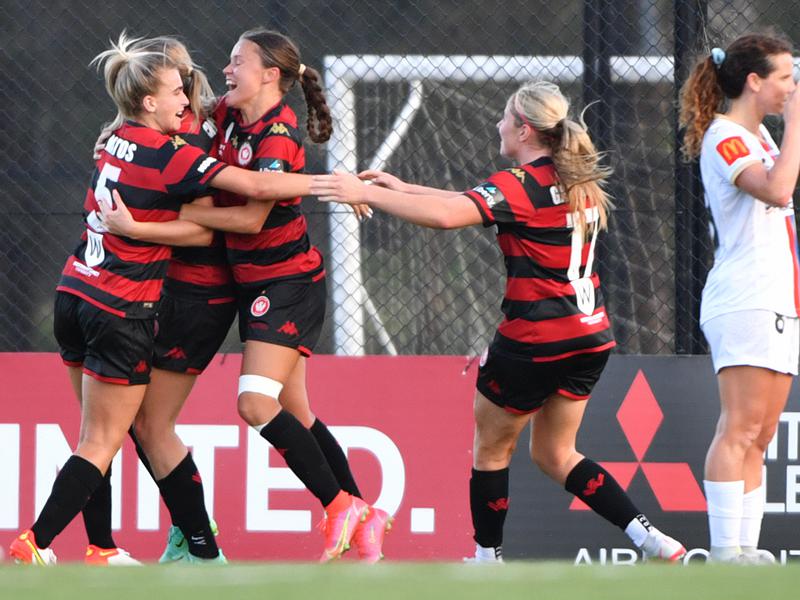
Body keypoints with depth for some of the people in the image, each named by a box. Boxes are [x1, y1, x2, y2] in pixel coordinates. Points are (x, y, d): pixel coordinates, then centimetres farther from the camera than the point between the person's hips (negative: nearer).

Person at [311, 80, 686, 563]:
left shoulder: (521, 185, -14)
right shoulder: (577, 180, 13)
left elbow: (445, 216, -29)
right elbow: (474, 202, 20)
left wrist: (365, 193, -21)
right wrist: (401, 187, 19)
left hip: (535, 340, -8)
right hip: (591, 337, 8)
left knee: (491, 447, 12)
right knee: (554, 452, 17)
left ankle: (488, 558, 19)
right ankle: (653, 540, 4)